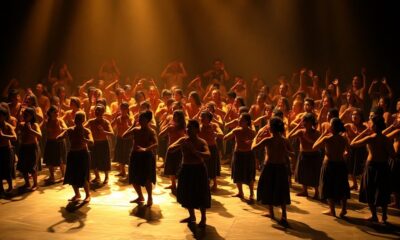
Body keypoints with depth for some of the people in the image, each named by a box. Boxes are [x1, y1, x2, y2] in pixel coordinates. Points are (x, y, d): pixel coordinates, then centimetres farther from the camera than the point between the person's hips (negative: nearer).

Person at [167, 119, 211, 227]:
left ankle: (203, 218, 18)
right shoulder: (183, 140, 0)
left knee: (200, 195, 0)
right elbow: (170, 149, -8)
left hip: (198, 170, -4)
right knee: (187, 194, 14)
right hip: (186, 169, 5)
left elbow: (208, 154, -27)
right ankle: (192, 216, 34)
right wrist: (180, 145, -25)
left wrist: (194, 150, -35)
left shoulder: (201, 142, -11)